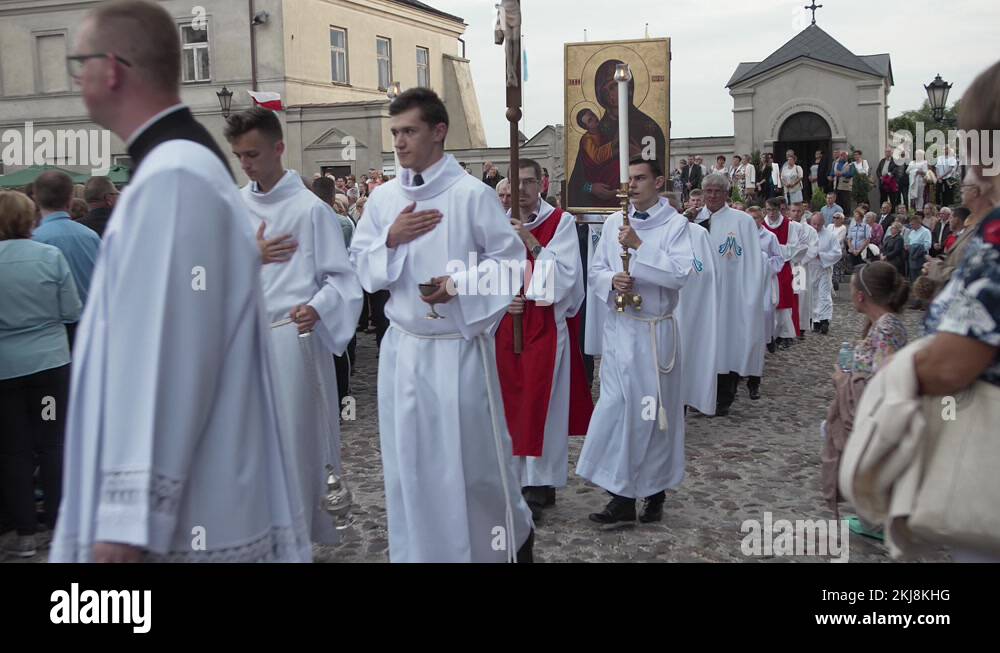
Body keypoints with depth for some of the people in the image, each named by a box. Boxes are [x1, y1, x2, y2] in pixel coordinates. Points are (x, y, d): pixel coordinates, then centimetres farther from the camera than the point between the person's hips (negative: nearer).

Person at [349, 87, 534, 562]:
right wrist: (391, 239, -12)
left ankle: (513, 534, 31)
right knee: (408, 459, 11)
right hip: (403, 347, 5)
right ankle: (417, 550, 27)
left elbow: (511, 260, -7)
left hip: (459, 347, -4)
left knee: (473, 455, 6)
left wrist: (460, 284, -20)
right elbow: (361, 266, 6)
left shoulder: (473, 194, -10)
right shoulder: (382, 198, 5)